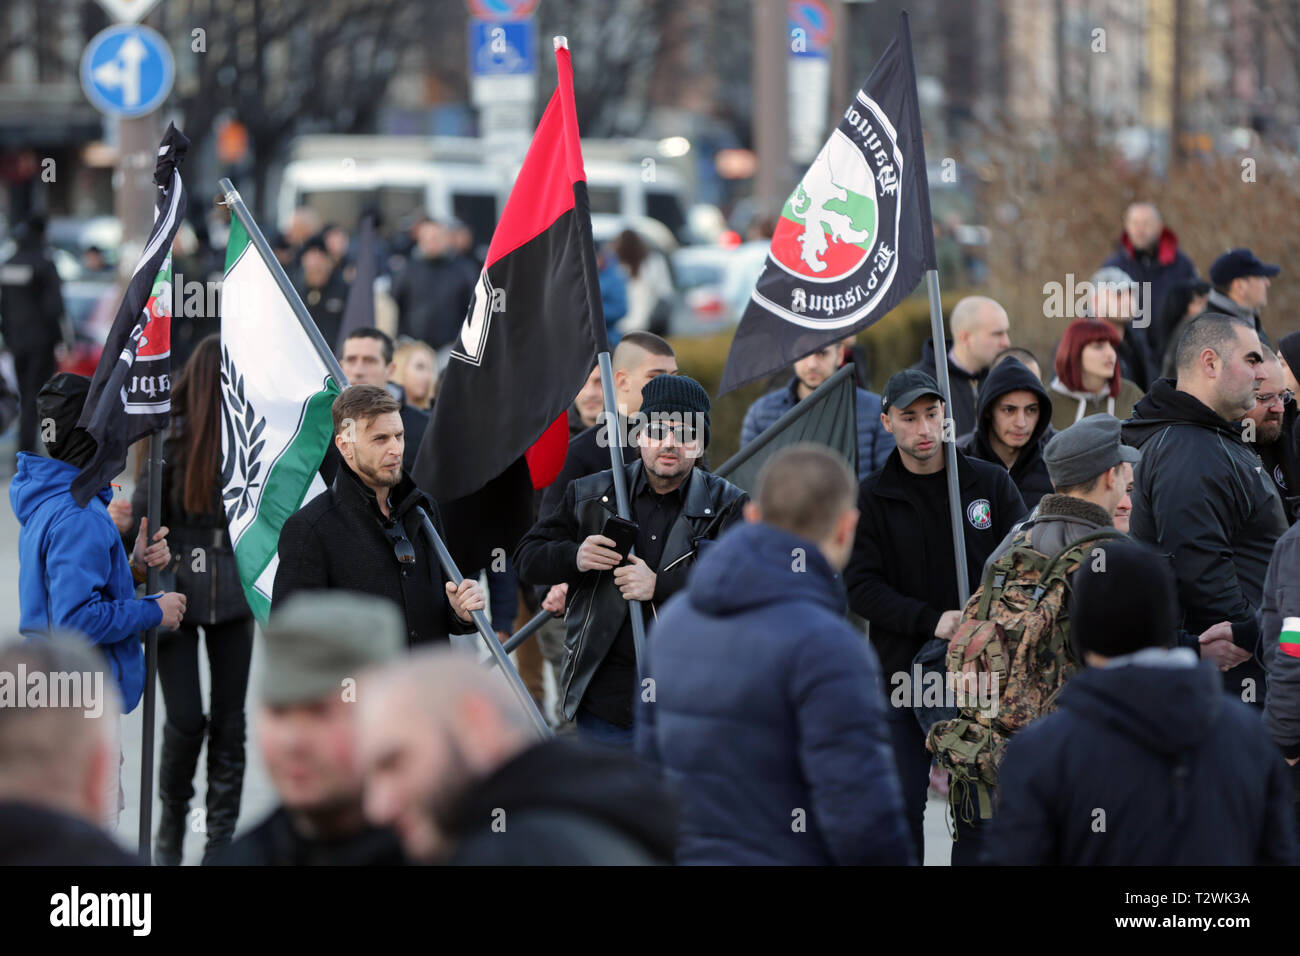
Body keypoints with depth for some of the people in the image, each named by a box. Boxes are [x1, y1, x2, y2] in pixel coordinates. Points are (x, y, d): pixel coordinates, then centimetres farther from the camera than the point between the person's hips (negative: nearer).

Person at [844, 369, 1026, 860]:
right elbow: (860, 587, -4)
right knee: (902, 806, 0)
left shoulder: (991, 483, 6)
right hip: (902, 672, 0)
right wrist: (931, 620, -18)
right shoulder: (870, 498, 3)